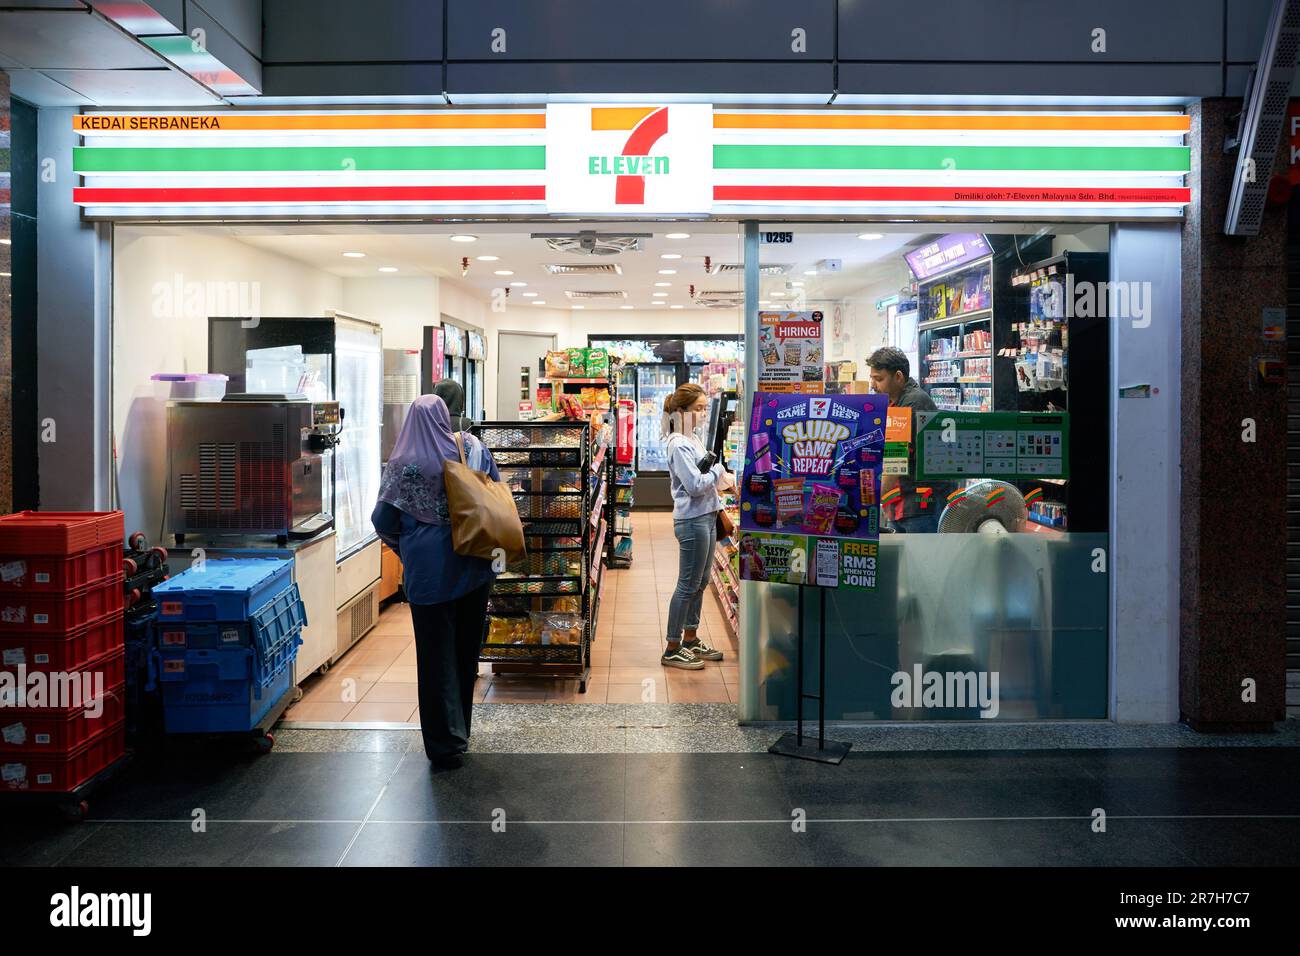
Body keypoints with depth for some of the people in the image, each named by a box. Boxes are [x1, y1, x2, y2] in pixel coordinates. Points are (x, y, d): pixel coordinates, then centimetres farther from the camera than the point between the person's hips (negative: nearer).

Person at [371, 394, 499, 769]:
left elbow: (383, 520, -5)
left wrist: (405, 547, 13)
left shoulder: (402, 463, -8)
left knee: (437, 653, 6)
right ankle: (460, 730, 30)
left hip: (430, 569, -3)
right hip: (474, 565, 3)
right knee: (467, 647, 16)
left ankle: (446, 742, 9)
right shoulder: (473, 448, -2)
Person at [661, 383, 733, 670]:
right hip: (692, 521, -10)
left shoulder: (694, 440, 13)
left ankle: (691, 638, 29)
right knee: (688, 585, -3)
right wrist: (719, 471, -9)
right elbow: (695, 485, -22)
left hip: (707, 518, 10)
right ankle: (672, 649, 6)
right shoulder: (679, 445, -17)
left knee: (700, 583, 17)